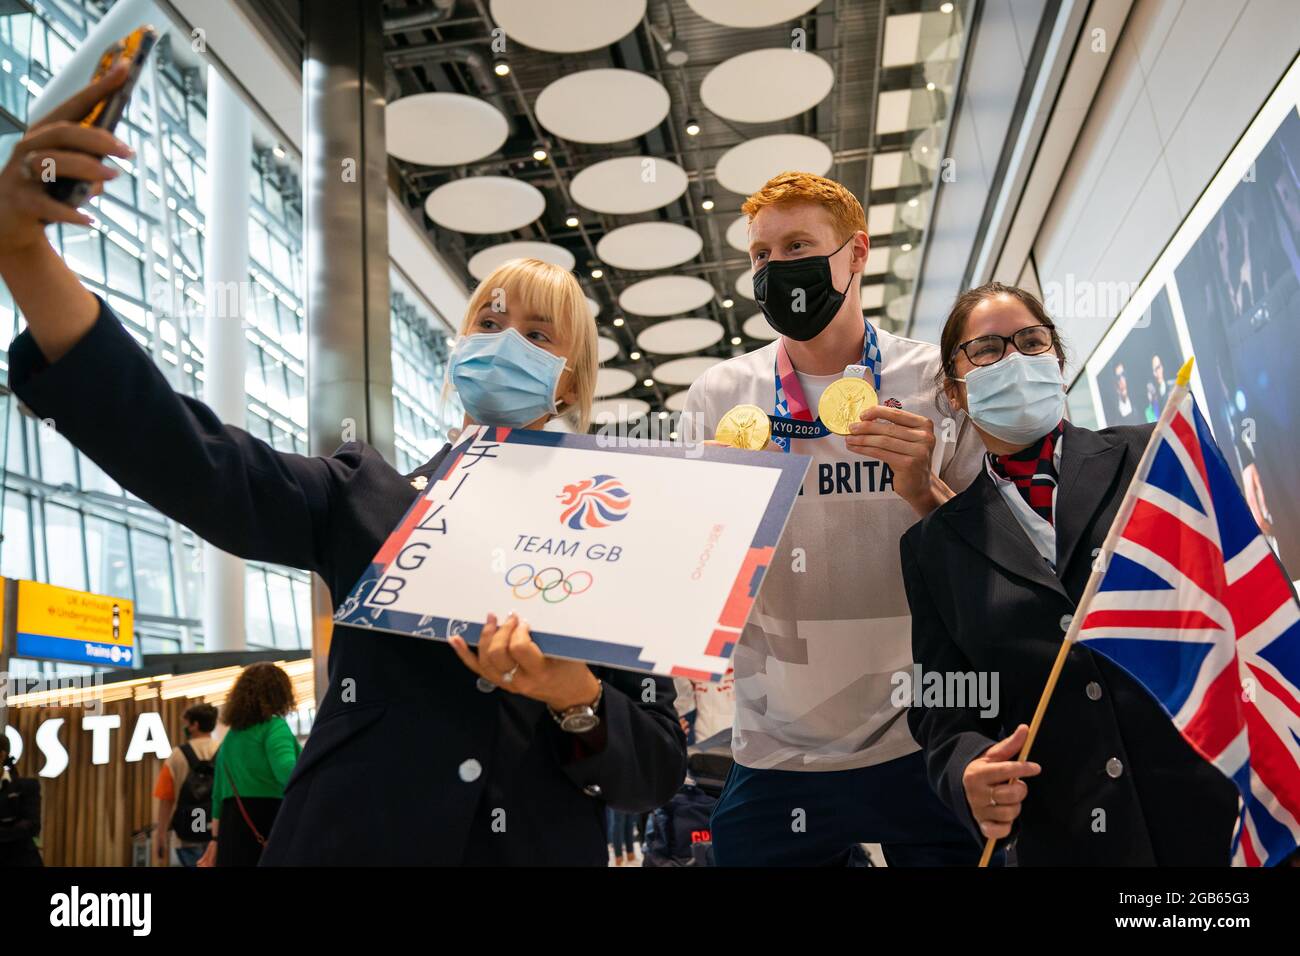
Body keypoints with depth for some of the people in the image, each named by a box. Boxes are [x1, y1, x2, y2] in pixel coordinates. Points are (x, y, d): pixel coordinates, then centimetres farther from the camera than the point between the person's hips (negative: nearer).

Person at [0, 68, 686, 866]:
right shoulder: (369, 498, -1)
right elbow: (184, 455, -16)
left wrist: (577, 697, -24)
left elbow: (659, 767, -4)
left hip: (543, 847, 0)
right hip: (350, 843, 1)